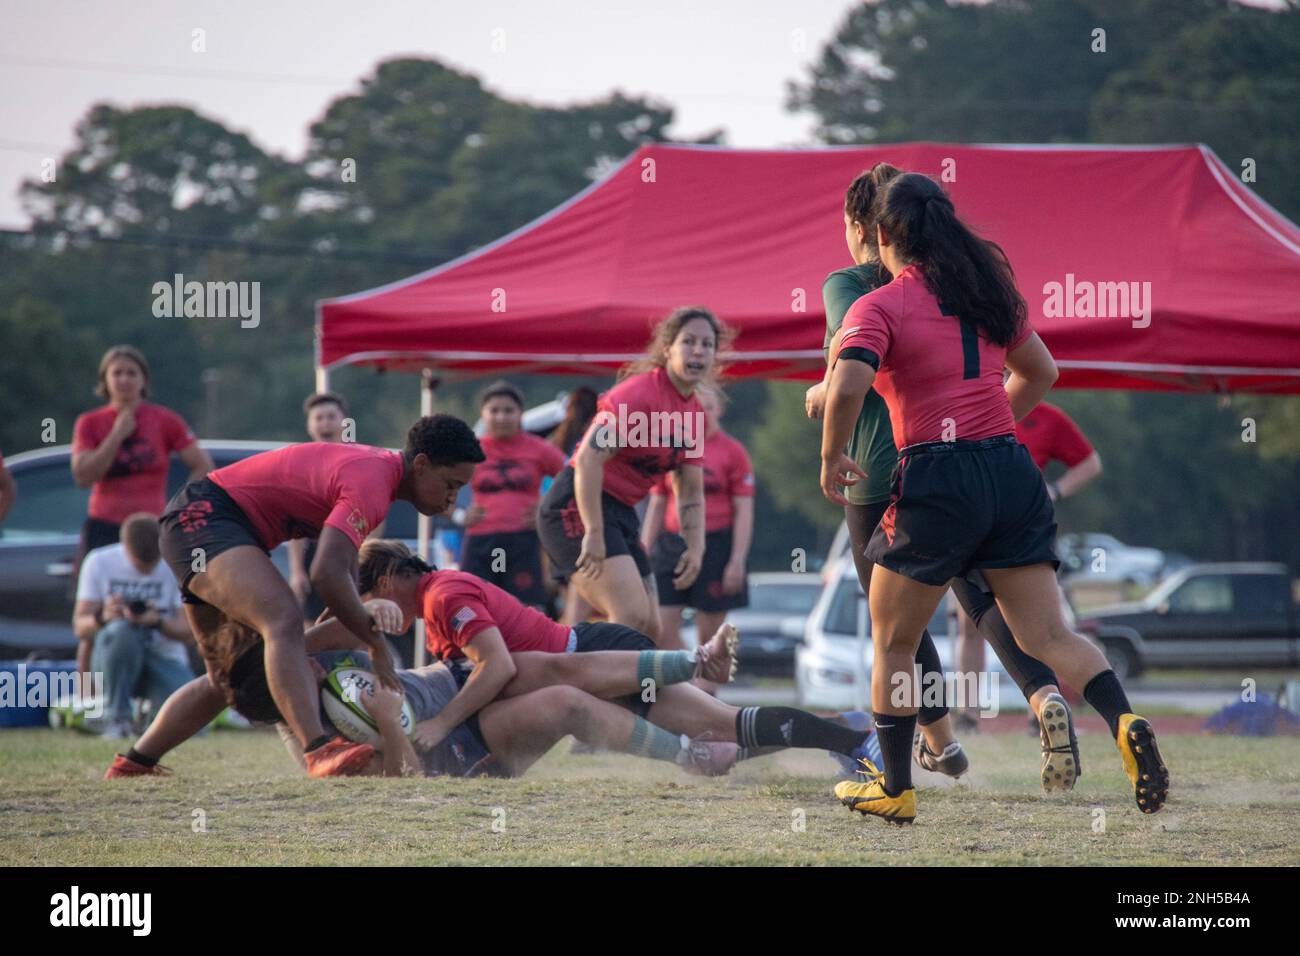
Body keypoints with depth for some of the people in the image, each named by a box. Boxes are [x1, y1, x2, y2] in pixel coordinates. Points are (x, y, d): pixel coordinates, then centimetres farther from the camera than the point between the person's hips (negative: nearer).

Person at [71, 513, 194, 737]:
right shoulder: (99, 563, -6)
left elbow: (188, 633, -10)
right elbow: (80, 626, -8)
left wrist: (157, 622, -30)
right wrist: (102, 618, -30)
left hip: (166, 660, 0)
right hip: (112, 659, 0)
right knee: (121, 630, -38)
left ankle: (156, 710, 11)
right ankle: (116, 716, -19)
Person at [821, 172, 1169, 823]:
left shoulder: (878, 307, -5)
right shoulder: (987, 291, 14)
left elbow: (848, 385, -21)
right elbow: (1040, 372, 27)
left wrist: (831, 458, -6)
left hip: (936, 482, -5)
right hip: (1012, 471, 5)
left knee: (893, 645, 12)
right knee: (1048, 636, 4)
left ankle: (894, 790, 18)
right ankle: (1124, 724, -22)